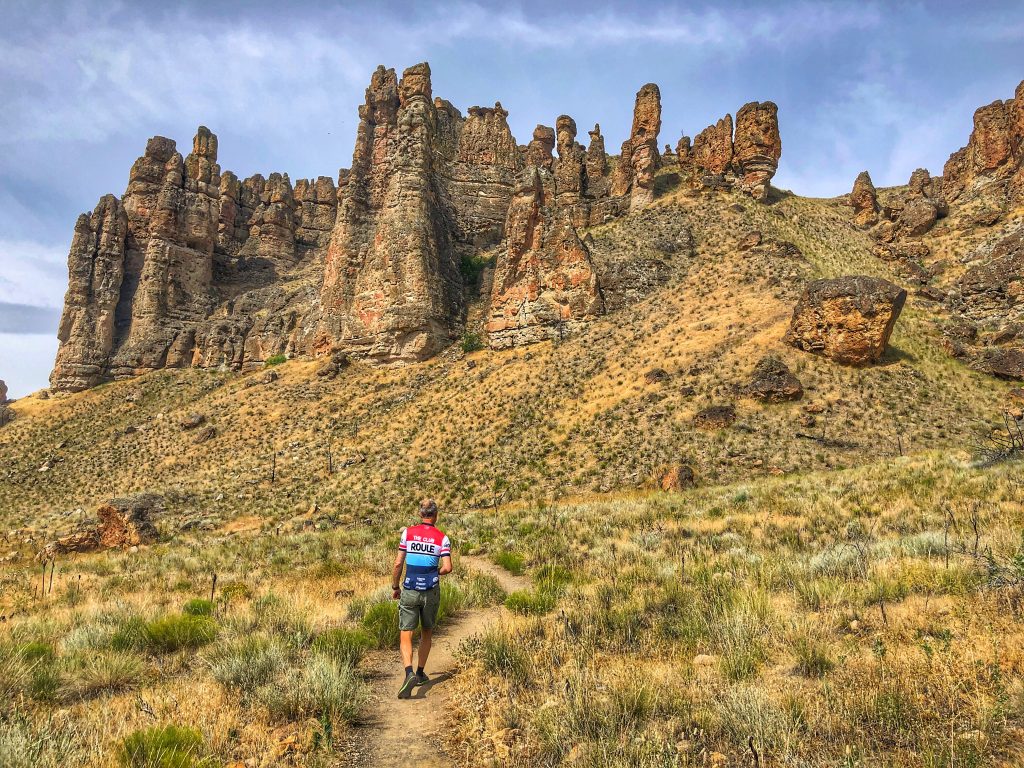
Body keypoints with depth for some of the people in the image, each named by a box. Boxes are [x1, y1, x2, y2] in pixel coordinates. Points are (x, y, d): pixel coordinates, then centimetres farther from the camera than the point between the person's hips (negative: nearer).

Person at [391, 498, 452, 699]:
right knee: (427, 632, 21)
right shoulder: (442, 538, -3)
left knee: (406, 635, 1)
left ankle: (409, 673, -21)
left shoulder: (408, 533, -3)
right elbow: (447, 568, -10)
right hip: (431, 592, 1)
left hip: (409, 591, -1)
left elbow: (398, 564, -5)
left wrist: (394, 587, 8)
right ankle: (420, 673, 29)